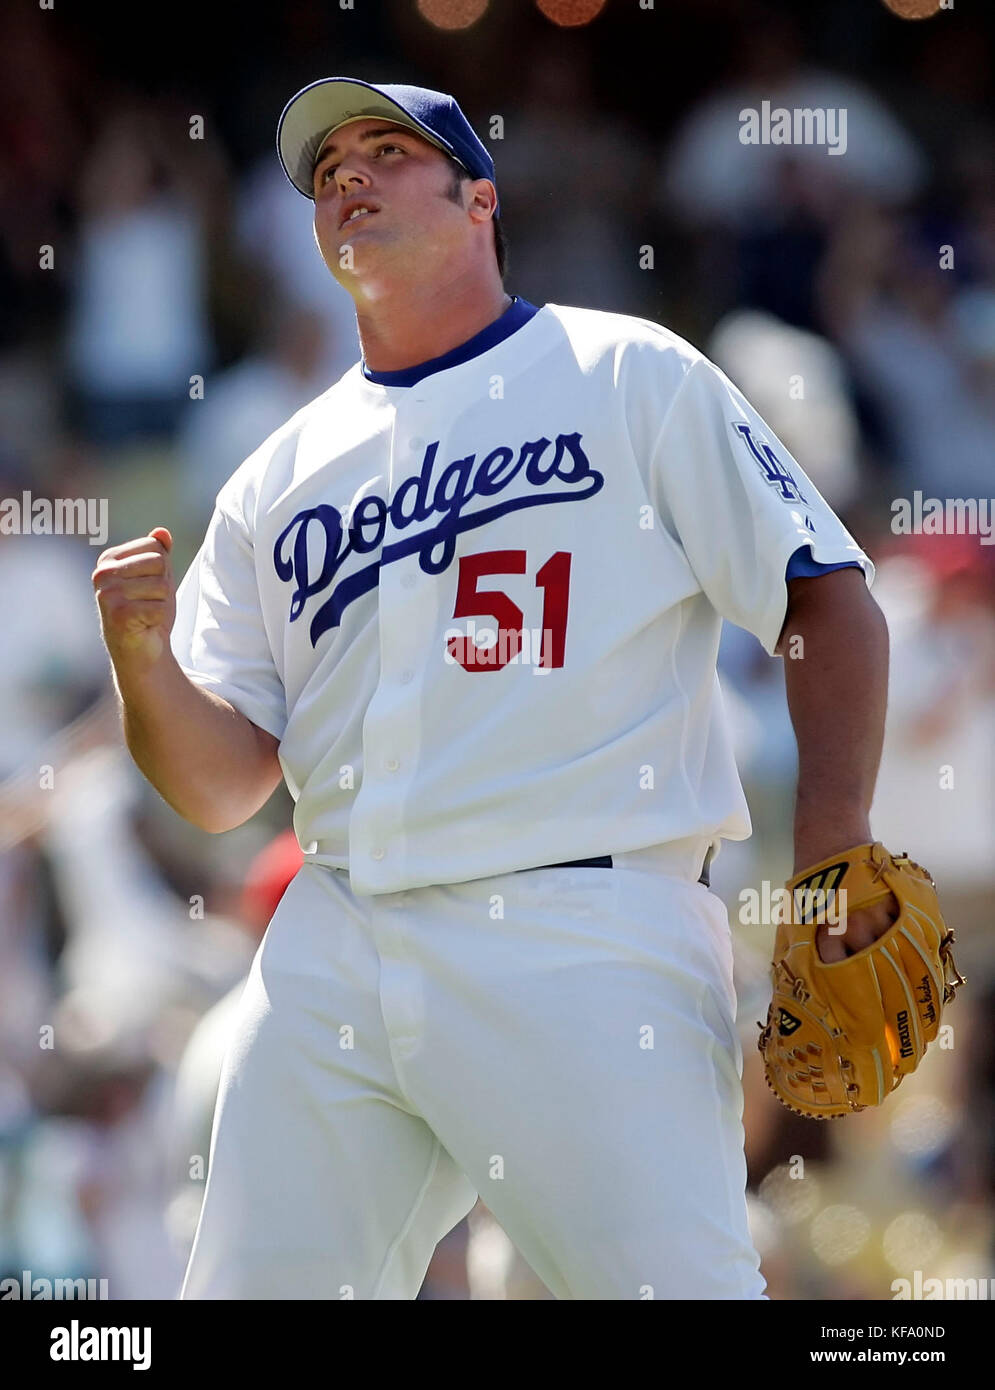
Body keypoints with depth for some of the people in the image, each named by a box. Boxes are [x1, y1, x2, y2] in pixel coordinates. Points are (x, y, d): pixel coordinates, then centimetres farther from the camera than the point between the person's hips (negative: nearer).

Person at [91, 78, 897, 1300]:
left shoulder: (629, 376, 9)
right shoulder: (277, 479, 21)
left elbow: (823, 600, 2)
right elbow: (224, 786, 16)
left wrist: (833, 864, -11)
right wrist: (143, 660, -5)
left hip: (584, 941, -5)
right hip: (328, 957, 5)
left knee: (667, 1282, -17)